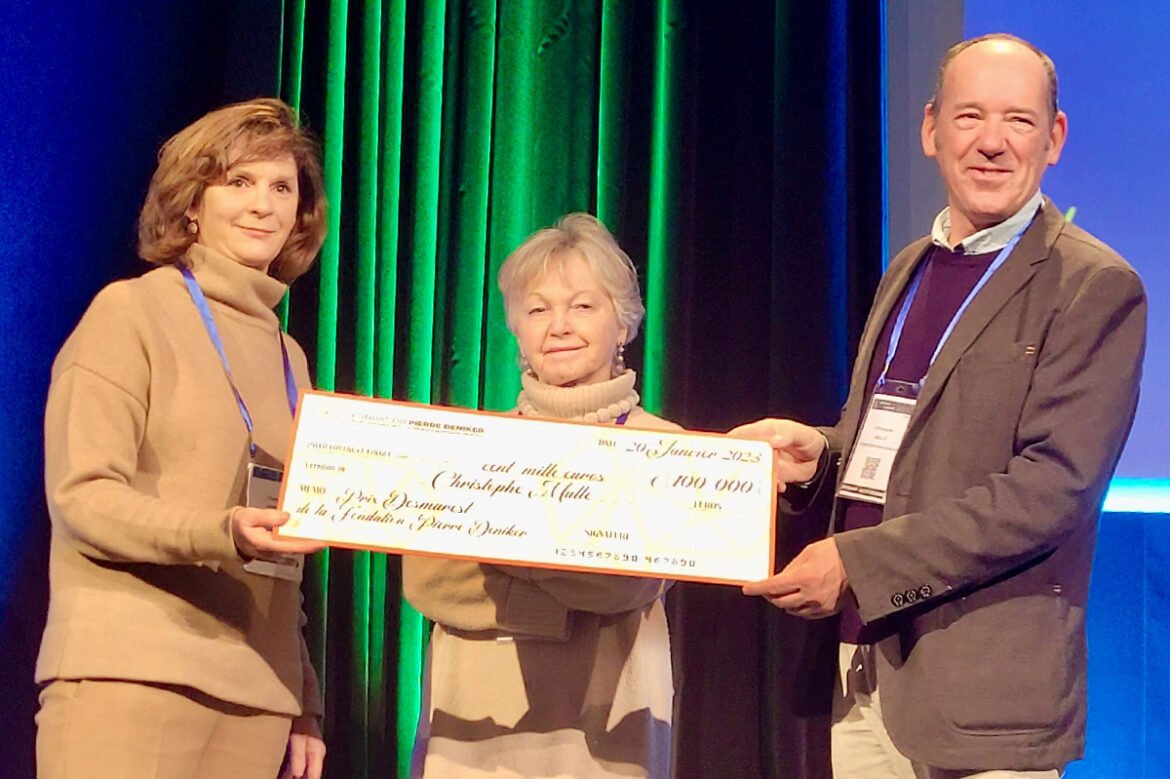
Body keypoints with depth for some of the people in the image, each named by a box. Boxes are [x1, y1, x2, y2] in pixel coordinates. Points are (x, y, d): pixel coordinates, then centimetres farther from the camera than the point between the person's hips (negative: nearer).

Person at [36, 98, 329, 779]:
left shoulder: (288, 356, 20)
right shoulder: (130, 311, 2)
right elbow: (82, 498, -7)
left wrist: (304, 706, 17)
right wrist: (223, 534, -22)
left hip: (257, 696, 6)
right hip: (132, 673, -5)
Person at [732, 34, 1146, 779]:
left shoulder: (1096, 288, -8)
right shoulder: (910, 270, 15)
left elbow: (1052, 486, -17)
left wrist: (858, 562, -19)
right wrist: (818, 452, 2)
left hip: (986, 687, -6)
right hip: (865, 664, 6)